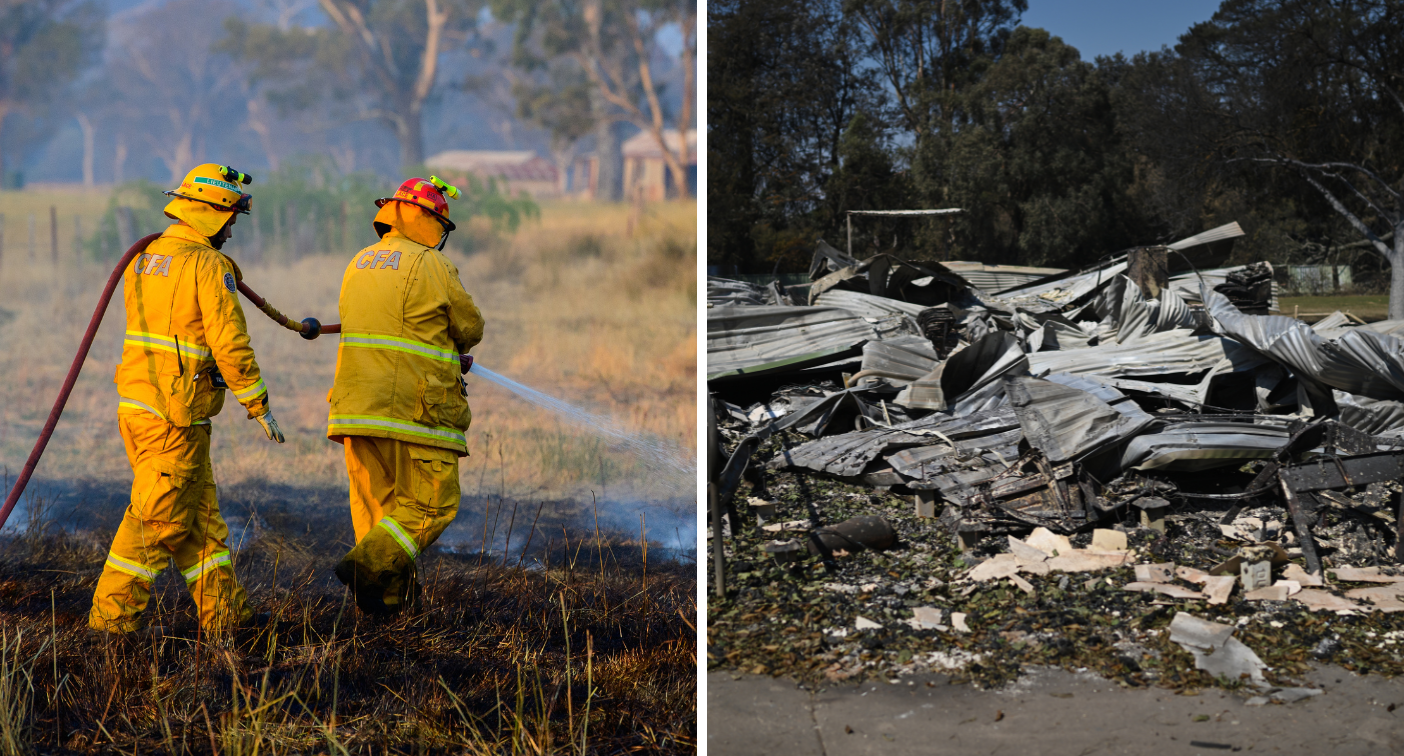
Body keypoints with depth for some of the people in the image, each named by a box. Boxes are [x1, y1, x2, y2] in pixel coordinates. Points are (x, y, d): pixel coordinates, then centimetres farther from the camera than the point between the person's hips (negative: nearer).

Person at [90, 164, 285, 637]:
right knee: (159, 519, 0)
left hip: (137, 401, 9)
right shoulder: (208, 266, -13)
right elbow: (230, 344, -15)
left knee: (199, 514, 14)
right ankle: (115, 612, 4)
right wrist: (259, 407, -9)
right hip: (175, 415, -9)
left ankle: (223, 610, 19)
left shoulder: (143, 260, 12)